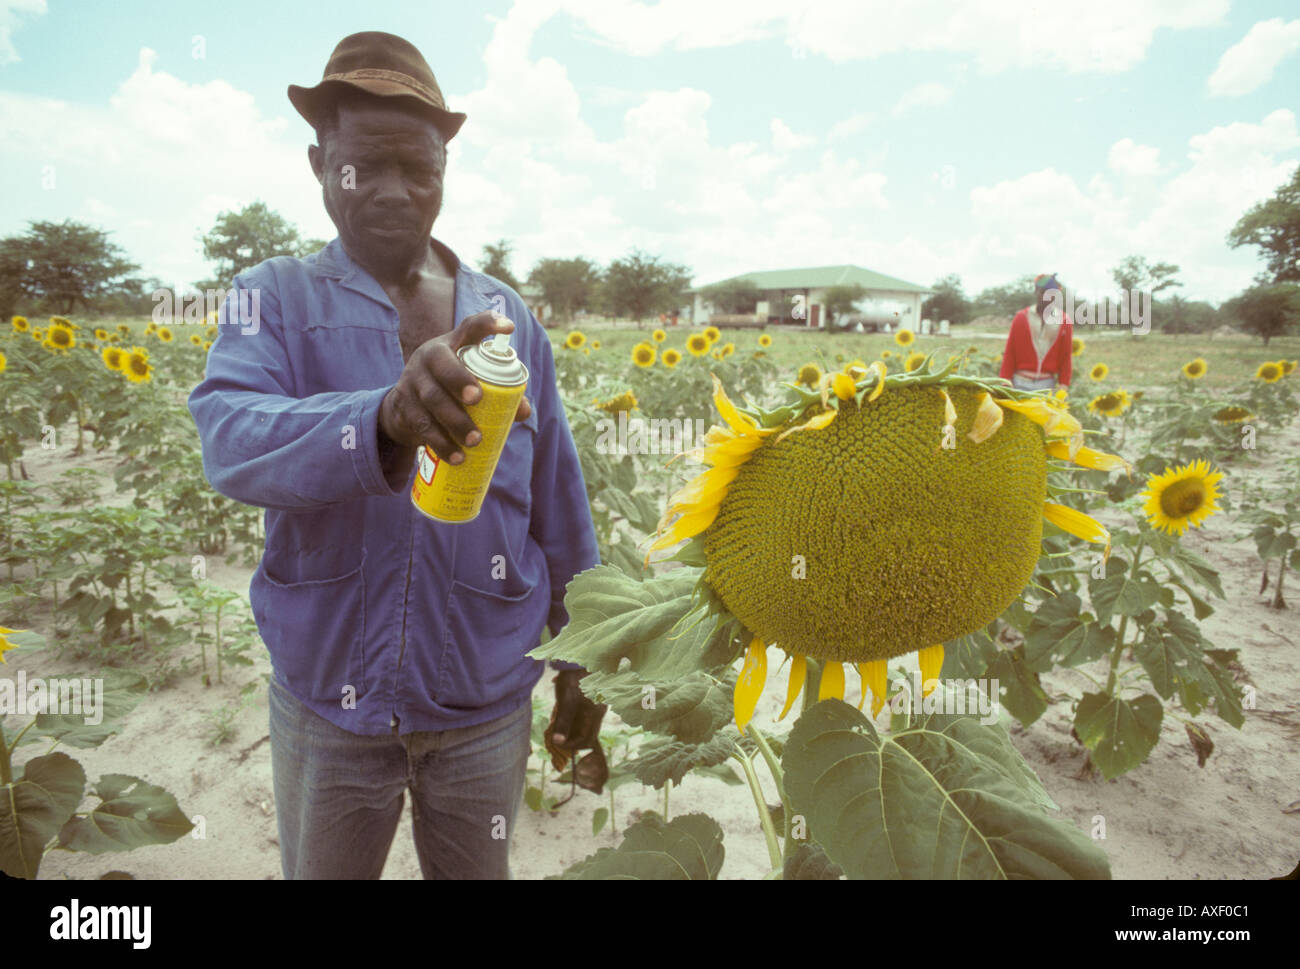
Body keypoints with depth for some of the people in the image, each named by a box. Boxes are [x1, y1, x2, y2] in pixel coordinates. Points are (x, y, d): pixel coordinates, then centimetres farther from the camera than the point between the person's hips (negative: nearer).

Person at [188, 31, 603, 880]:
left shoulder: (508, 317, -1)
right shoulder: (275, 299, -5)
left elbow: (559, 513, 3)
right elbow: (230, 440, -25)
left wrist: (583, 659, 6)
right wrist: (384, 421, -44)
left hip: (487, 704, 1)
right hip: (325, 701, 0)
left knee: (480, 873, 21)